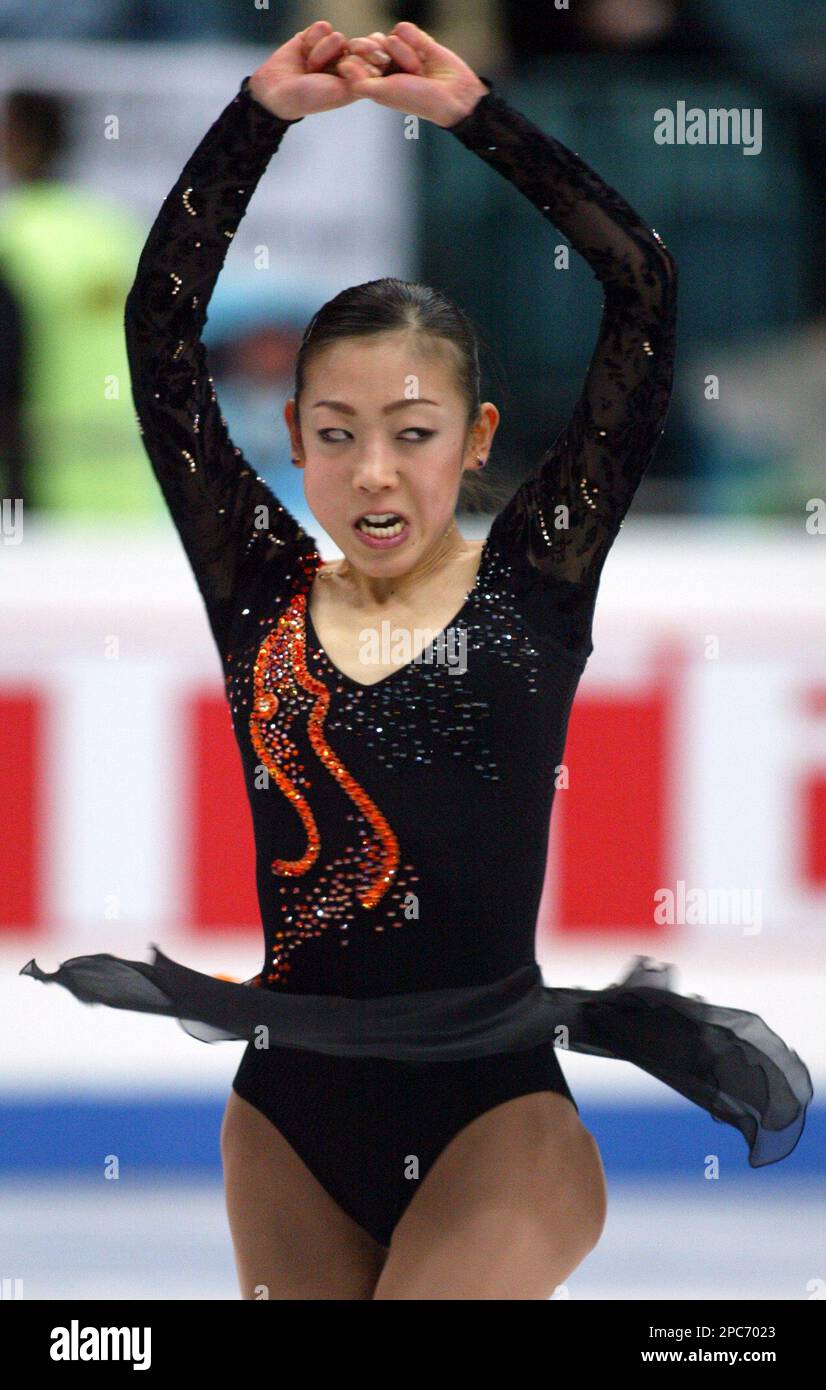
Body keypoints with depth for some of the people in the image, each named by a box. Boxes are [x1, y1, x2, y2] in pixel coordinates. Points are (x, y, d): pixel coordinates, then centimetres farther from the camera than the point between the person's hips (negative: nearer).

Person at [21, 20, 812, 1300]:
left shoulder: (535, 581, 0)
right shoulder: (262, 590, 6)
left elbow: (644, 286, -5)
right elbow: (160, 328, 2)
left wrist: (474, 112, -3)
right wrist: (261, 115, -2)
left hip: (491, 1110, -4)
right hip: (292, 1103, 4)